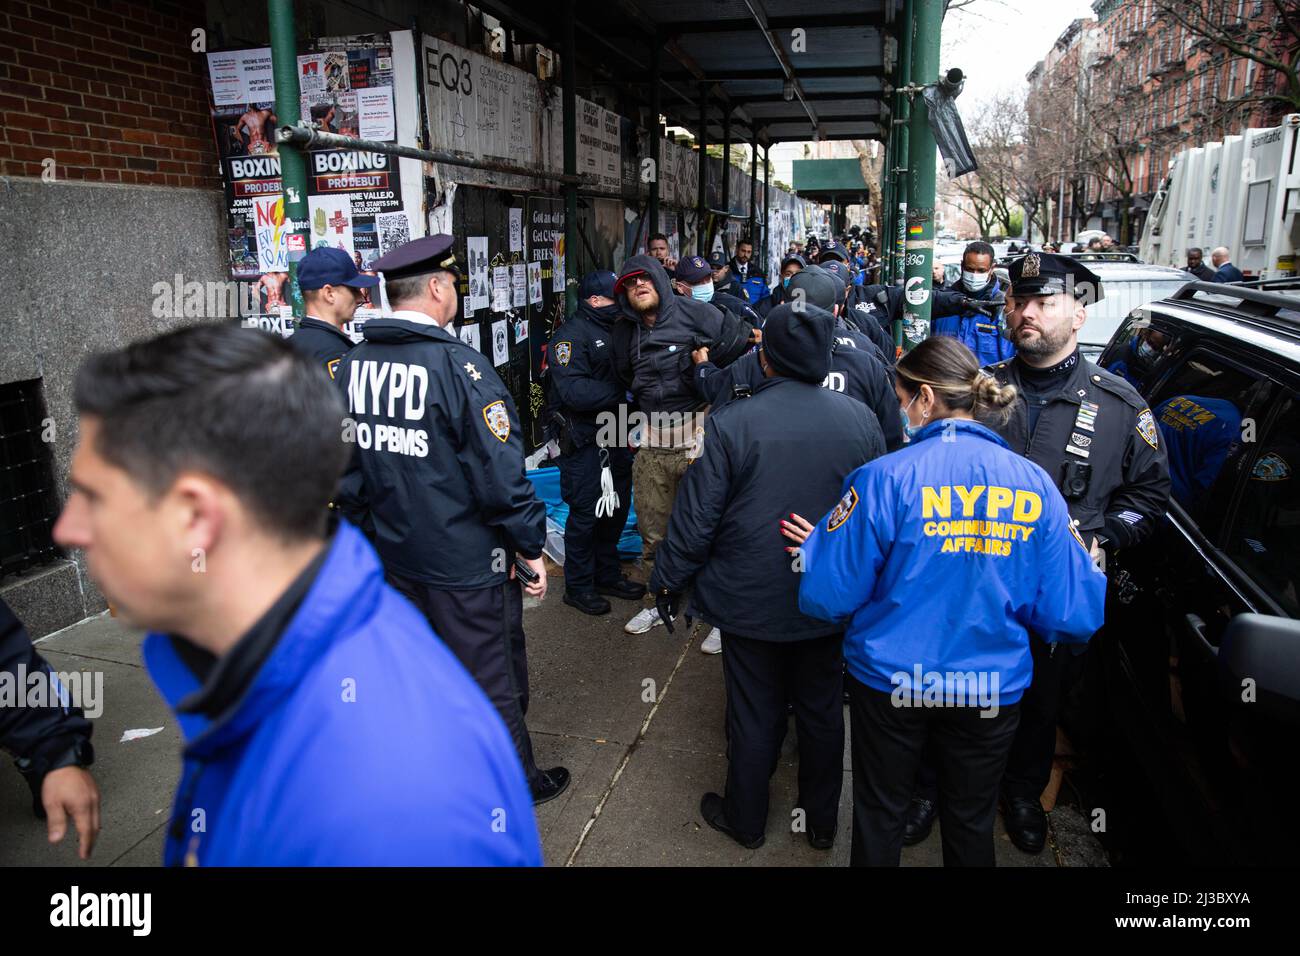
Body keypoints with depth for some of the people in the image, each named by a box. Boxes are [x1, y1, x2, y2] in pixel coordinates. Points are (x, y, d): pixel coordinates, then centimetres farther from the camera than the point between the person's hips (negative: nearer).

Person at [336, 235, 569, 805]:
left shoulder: (352, 364, -1)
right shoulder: (459, 365, -22)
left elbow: (343, 461, 7)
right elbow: (500, 472, -22)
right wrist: (532, 547, -12)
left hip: (396, 554, 7)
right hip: (466, 563, -6)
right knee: (491, 678, 12)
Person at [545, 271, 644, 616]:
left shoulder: (615, 331, 14)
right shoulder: (571, 335, -14)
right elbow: (574, 391, -25)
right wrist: (621, 392, -21)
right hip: (584, 440, -8)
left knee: (617, 507, 16)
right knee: (586, 513, 1)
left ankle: (607, 575, 33)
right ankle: (578, 587, 17)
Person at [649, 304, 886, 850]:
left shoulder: (729, 424, -18)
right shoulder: (860, 419, -7)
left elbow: (695, 519, -14)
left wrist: (668, 581, 1)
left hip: (751, 601, -3)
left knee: (753, 716, 15)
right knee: (822, 711, 20)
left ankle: (746, 820, 36)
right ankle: (821, 821, 39)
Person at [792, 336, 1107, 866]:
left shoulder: (885, 478, -18)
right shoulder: (1035, 484, -8)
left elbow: (829, 597, -15)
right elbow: (1071, 617, -6)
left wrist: (815, 548, 5)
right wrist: (1089, 566, 15)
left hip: (890, 681, -2)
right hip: (992, 688, 3)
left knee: (879, 812, 20)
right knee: (972, 820, 24)